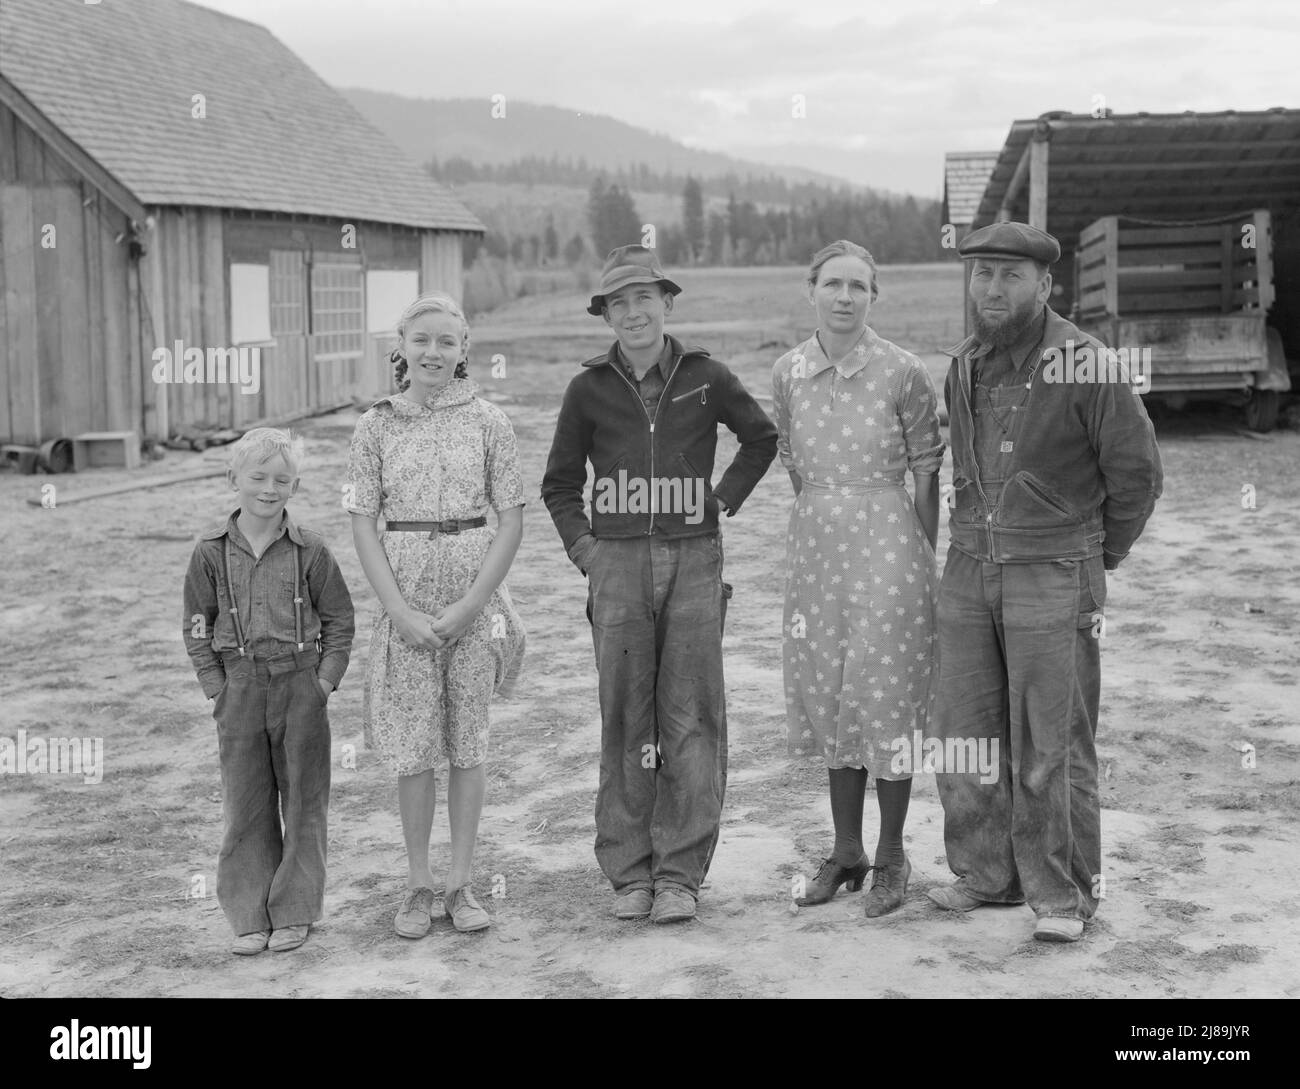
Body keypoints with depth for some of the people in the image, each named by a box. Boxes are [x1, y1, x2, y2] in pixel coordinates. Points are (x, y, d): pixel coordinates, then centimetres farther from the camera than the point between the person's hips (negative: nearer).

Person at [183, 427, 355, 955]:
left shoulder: (309, 550, -4)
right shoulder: (212, 551, -1)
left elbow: (339, 619, 3)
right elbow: (197, 626, 6)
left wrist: (325, 679, -4)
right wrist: (216, 688, 0)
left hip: (301, 686, -1)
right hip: (241, 688, 1)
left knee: (302, 803, 5)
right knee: (245, 806, 5)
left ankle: (293, 912, 15)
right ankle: (249, 917, 14)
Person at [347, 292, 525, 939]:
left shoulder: (487, 423, -1)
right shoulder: (376, 428, 1)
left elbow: (512, 521, -1)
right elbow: (363, 526, 0)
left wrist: (471, 605, -11)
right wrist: (401, 612, -10)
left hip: (474, 599, 0)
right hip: (403, 600, 0)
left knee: (468, 740, 7)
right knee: (412, 745, 4)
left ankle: (461, 883, 17)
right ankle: (418, 885, 16)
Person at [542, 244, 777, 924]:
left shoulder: (706, 378, 4)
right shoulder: (590, 390, 5)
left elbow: (761, 438, 20)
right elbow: (559, 484, 15)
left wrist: (725, 499, 9)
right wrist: (582, 547, 3)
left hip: (693, 562, 0)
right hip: (618, 565, 1)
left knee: (691, 720, -2)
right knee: (625, 720, 2)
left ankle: (680, 873, 5)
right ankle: (629, 873, 10)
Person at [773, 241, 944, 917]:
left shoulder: (902, 373, -10)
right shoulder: (788, 373, 2)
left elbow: (925, 473, -3)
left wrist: (926, 562, 0)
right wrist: (823, 522, 14)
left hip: (886, 541, -4)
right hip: (814, 543, 5)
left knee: (885, 696, 0)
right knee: (827, 696, 11)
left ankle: (891, 858, 14)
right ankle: (845, 850, 24)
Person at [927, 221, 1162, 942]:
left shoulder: (1085, 364, -10)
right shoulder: (962, 366, 9)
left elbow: (1136, 470, -4)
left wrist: (1100, 555, 5)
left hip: (1054, 580, -6)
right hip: (968, 573, 6)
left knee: (1051, 747, -2)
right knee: (964, 735, 9)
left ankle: (1063, 893, 9)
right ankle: (986, 875, 22)